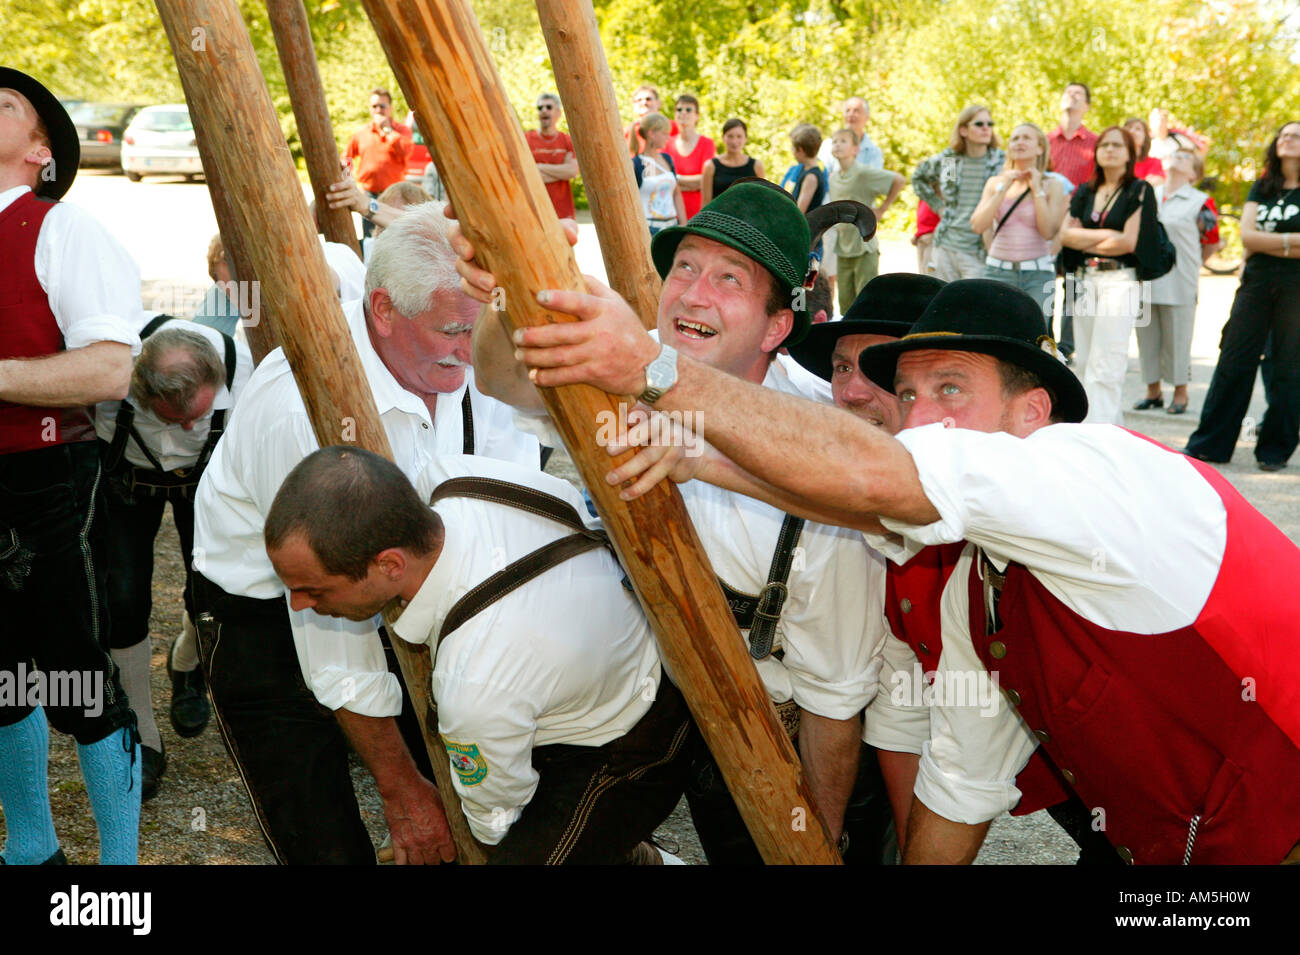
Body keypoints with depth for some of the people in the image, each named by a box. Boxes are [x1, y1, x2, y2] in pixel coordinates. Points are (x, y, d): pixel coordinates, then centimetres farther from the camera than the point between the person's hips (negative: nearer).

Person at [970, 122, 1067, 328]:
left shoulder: (1052, 186, 6)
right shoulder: (995, 183, 11)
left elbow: (1048, 232, -8)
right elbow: (977, 226, -3)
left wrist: (1037, 190, -6)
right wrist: (1003, 189, -5)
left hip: (1038, 274, -1)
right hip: (998, 271, 1)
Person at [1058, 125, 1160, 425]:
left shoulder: (1140, 191, 1)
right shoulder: (1085, 192, 16)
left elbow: (1129, 242, -8)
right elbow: (1065, 234, 3)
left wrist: (1086, 241, 1)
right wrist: (1107, 235, -5)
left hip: (1120, 281, -5)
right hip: (1085, 281, 6)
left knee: (1104, 368, -12)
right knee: (1086, 364, 4)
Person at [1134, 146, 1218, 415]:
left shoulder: (1200, 202, -2)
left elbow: (1211, 242, 6)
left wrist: (1190, 263, 8)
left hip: (1179, 284, -4)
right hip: (1145, 280, 4)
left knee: (1177, 339, 1)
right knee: (1147, 337, 10)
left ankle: (1180, 393, 13)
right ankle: (1153, 391, 22)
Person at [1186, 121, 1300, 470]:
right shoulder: (1261, 187, 13)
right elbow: (1246, 235, 1)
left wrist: (1265, 242, -10)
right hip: (1256, 281, 3)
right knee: (1234, 362, 2)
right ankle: (1210, 444, 8)